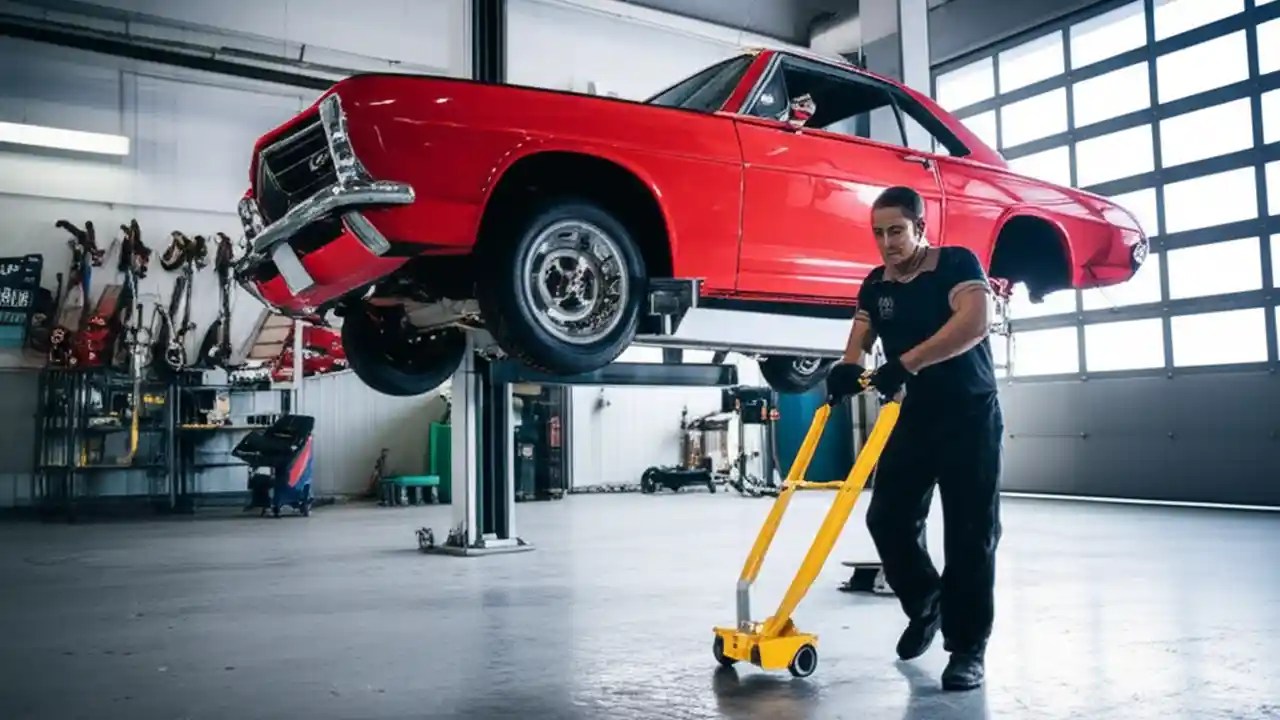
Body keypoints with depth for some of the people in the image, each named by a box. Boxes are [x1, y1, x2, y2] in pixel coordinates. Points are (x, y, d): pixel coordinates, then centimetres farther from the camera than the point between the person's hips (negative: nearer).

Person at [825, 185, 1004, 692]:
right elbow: (860, 339, 11)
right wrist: (849, 367, -14)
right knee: (887, 518, 0)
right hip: (911, 418, 6)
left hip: (970, 417, -5)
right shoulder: (875, 285, 9)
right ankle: (925, 607, 24)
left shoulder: (958, 263, -10)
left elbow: (974, 322, -26)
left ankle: (968, 649, 3)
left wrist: (906, 364, -33)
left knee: (970, 533, -5)